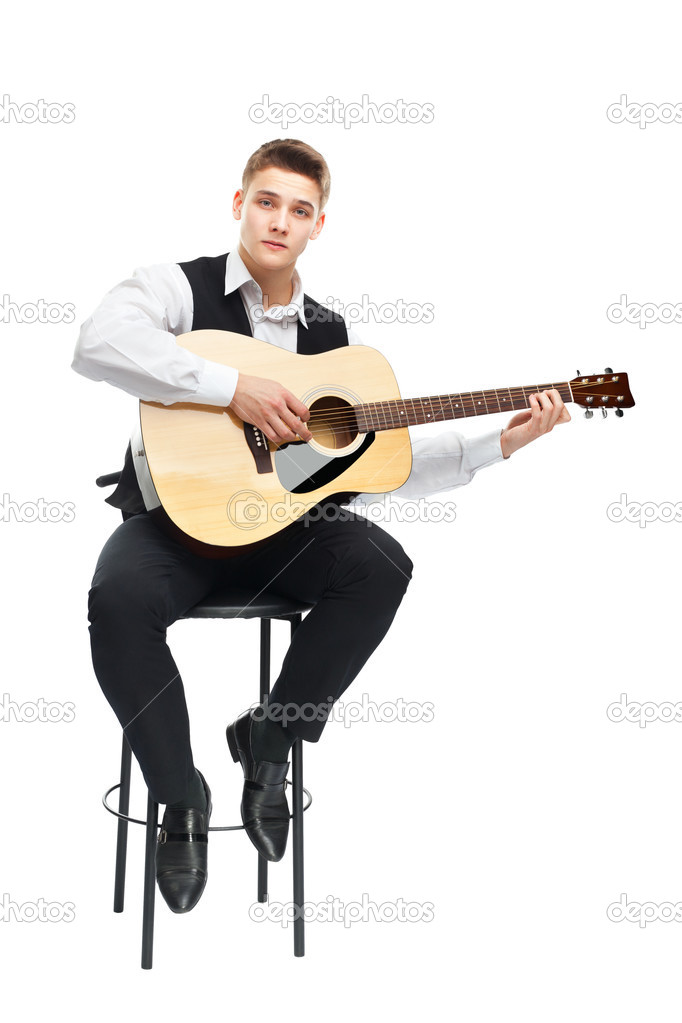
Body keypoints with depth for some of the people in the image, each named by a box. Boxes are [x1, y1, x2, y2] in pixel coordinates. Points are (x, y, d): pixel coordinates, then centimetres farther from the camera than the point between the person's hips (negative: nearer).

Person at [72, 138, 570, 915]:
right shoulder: (179, 287, -1)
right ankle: (180, 798, -6)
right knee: (119, 599, -33)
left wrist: (501, 443, -2)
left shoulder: (335, 339, 11)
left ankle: (269, 739, -3)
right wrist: (236, 387, -28)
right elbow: (98, 343, -24)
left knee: (381, 564, -25)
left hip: (283, 518, 3)